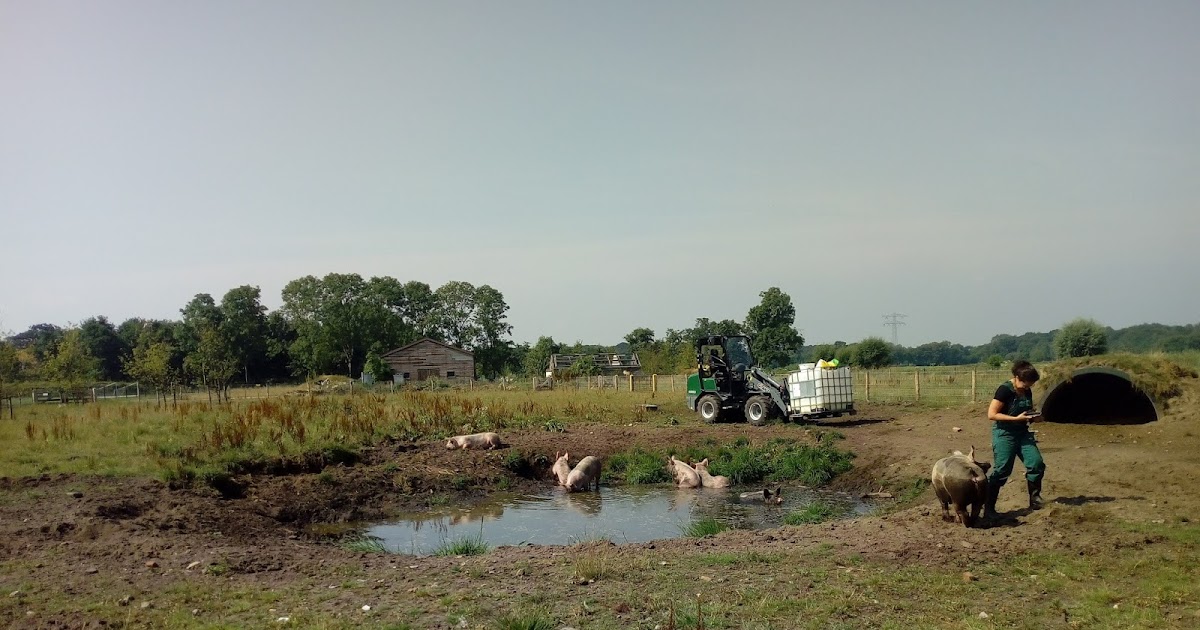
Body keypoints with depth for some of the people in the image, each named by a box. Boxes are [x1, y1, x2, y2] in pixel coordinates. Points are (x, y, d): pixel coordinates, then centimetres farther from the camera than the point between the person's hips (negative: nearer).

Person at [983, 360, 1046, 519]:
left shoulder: (1027, 392, 6)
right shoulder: (1005, 390, -16)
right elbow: (991, 414, -20)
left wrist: (1034, 417, -1)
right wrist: (1016, 418, -24)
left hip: (1022, 432, 7)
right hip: (1004, 433, -7)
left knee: (1036, 464, -4)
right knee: (1001, 470, -10)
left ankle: (1035, 502, 12)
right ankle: (988, 508, -4)